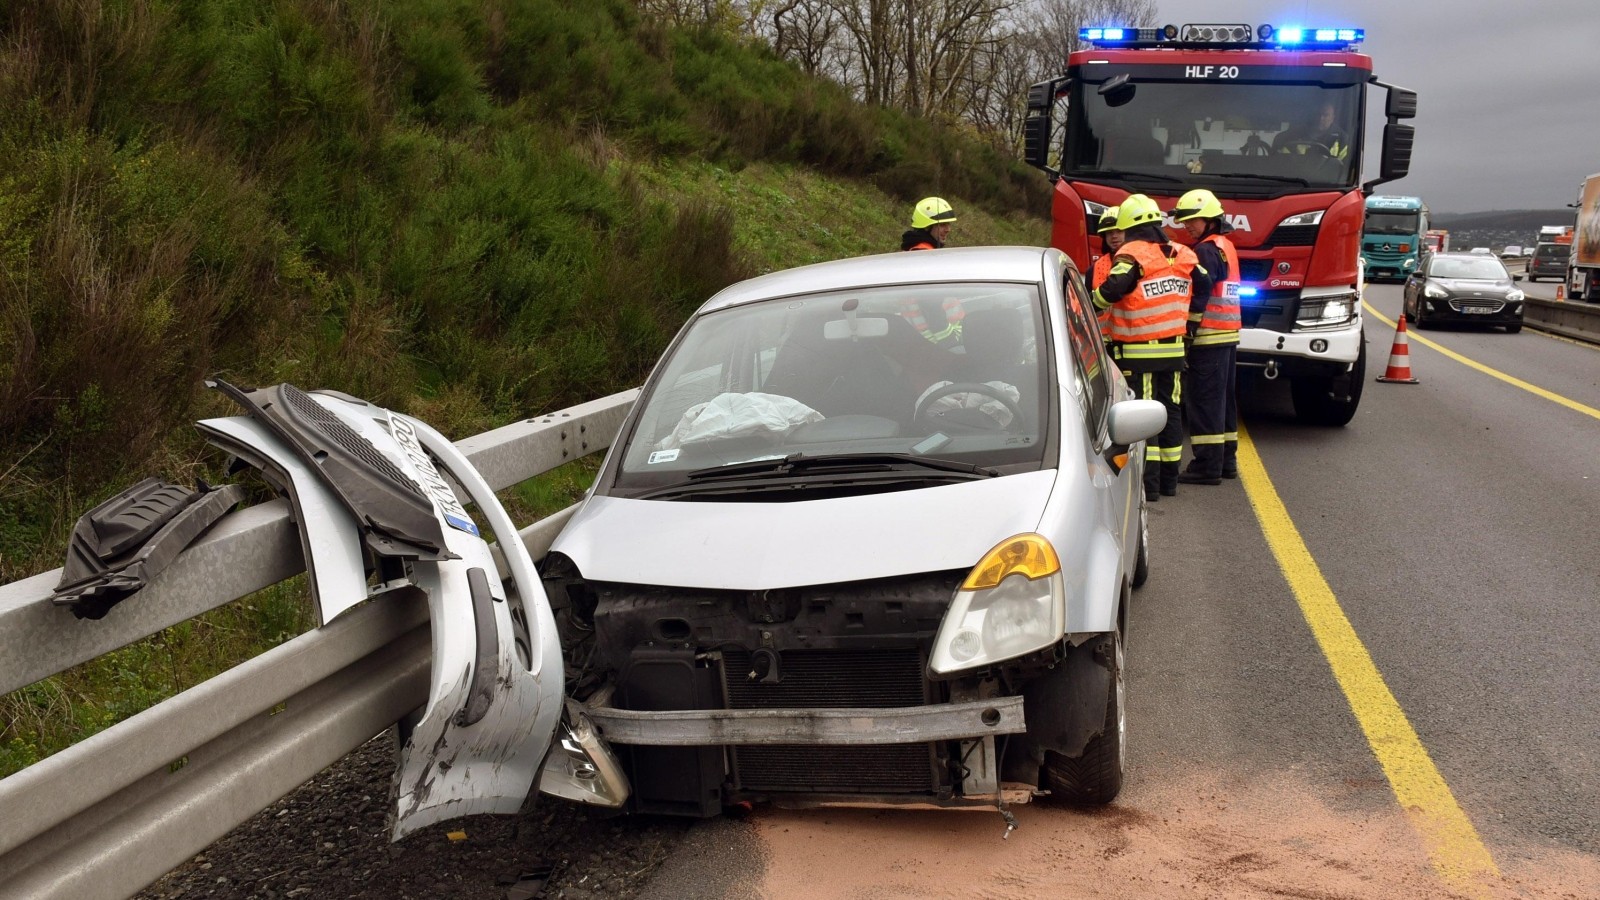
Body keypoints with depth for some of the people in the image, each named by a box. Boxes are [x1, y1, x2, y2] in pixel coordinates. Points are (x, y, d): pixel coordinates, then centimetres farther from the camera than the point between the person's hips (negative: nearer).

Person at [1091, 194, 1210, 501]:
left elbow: (1111, 291, -22)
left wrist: (1089, 302, -4)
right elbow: (1204, 286, 14)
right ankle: (1169, 480, 18)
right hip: (1173, 349, 6)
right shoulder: (1182, 255, 9)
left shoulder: (1132, 255, -11)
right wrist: (1189, 322, 26)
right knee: (1171, 411, 12)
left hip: (1139, 352, -6)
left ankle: (1148, 483, -5)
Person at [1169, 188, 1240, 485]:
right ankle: (1226, 459, 22)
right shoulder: (1226, 246, 18)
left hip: (1208, 336, -10)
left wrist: (1189, 330, -18)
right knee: (1223, 397, 15)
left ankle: (1207, 465, -8)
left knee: (1203, 399, -8)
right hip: (1229, 334, 10)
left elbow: (1198, 297, -19)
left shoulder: (1206, 251, -13)